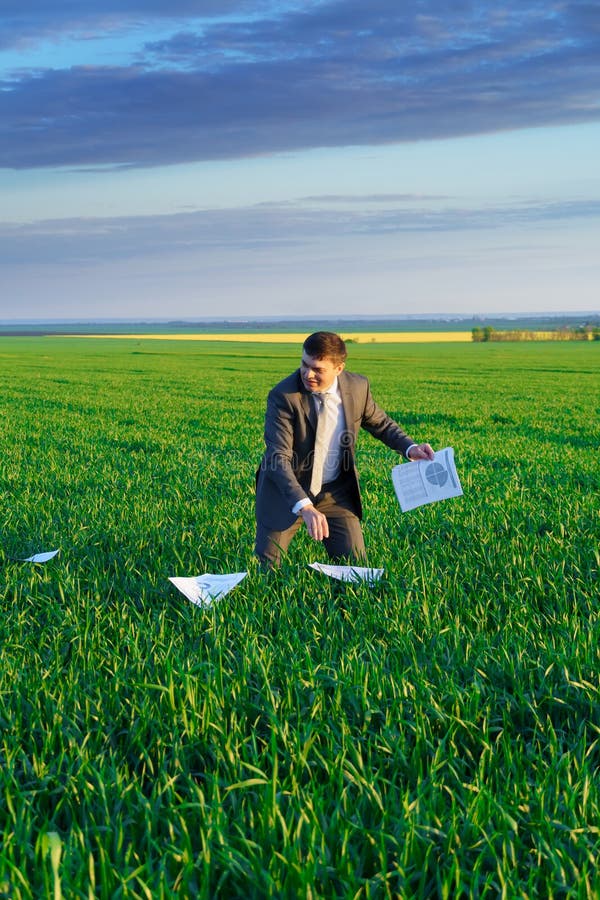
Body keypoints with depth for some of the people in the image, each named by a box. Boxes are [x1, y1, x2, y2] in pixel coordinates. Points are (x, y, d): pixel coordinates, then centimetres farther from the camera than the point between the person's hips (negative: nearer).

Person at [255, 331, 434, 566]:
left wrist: (411, 448, -12)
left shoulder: (358, 386, -10)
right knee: (265, 567, 0)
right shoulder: (283, 396, -24)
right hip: (286, 489, -3)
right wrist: (304, 507, -43)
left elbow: (381, 423, 9)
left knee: (354, 564, 1)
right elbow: (279, 458, -30)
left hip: (335, 491, 3)